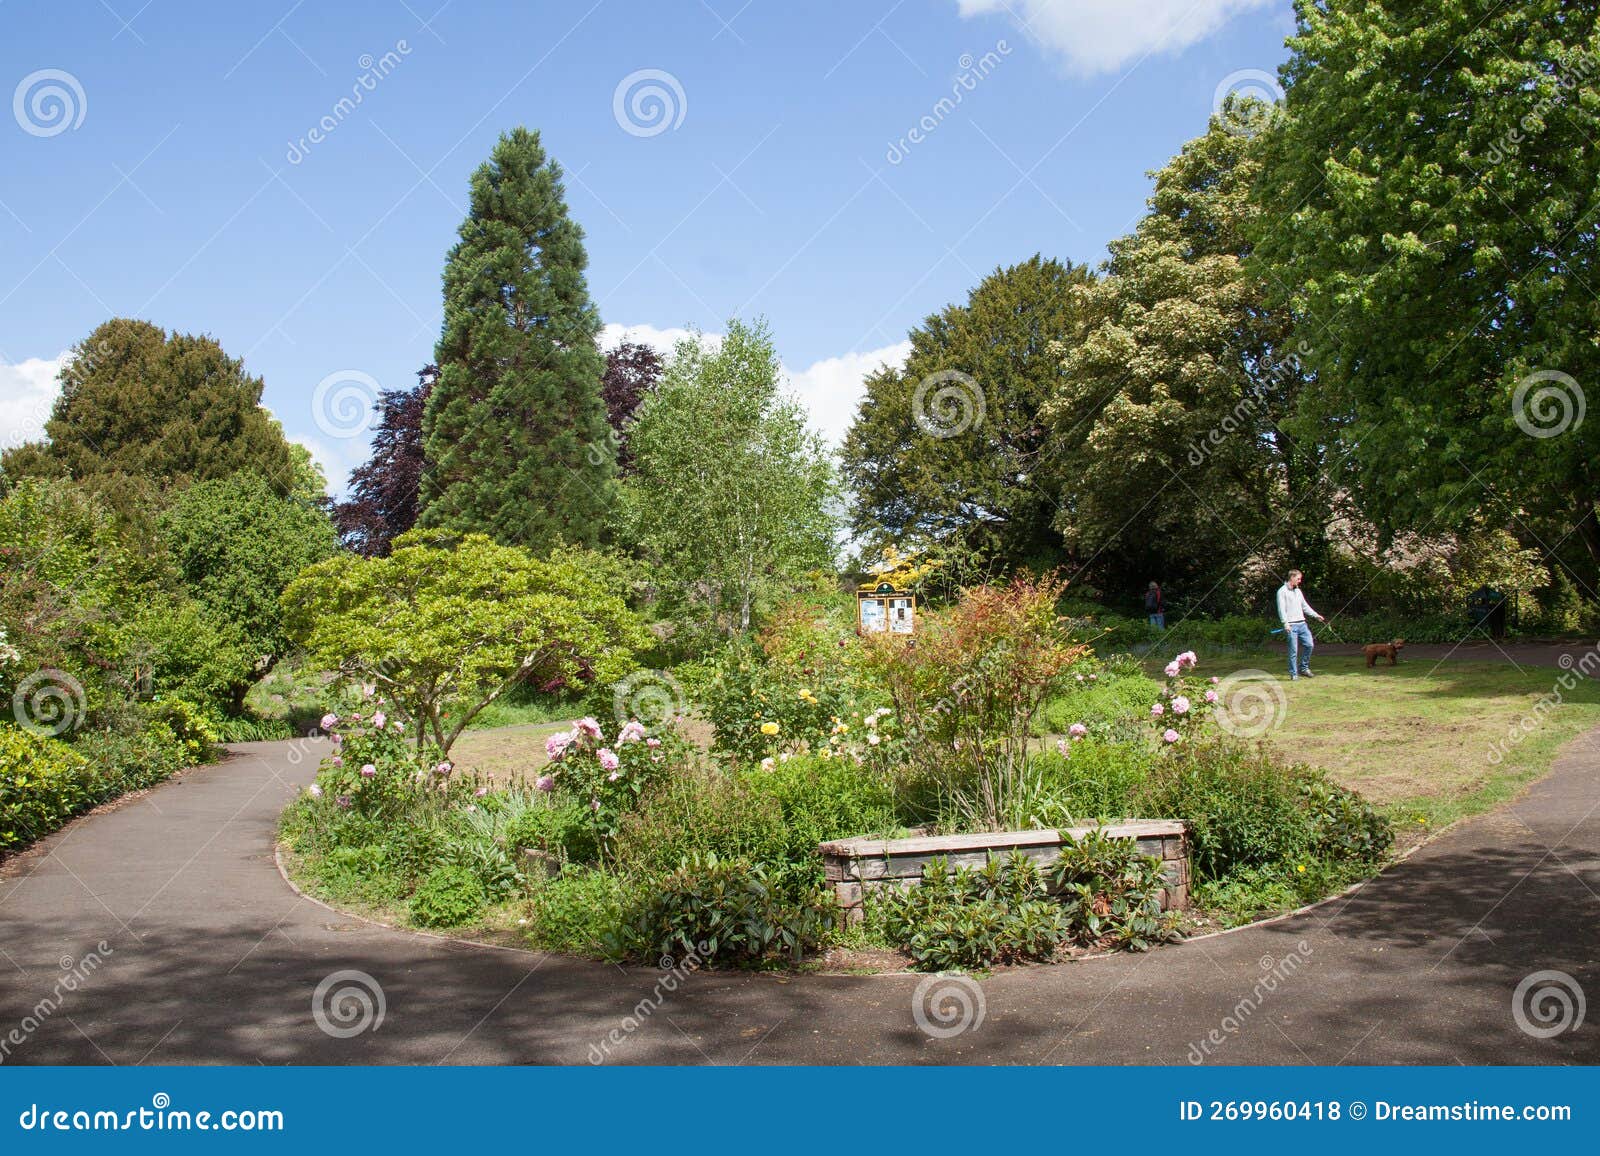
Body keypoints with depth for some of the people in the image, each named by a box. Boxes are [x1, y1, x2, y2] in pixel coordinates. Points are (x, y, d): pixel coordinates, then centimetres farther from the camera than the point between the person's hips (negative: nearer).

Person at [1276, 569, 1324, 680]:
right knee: (1293, 650, -5)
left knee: (1309, 644, -1)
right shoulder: (1282, 591, -4)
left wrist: (1316, 615, 17)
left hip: (1302, 623, 7)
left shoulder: (1298, 590, 19)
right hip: (1291, 625, -7)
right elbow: (1281, 609, -12)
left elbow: (1305, 606, 24)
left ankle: (1303, 667, 15)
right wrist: (1285, 623, -20)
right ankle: (1293, 674, 3)